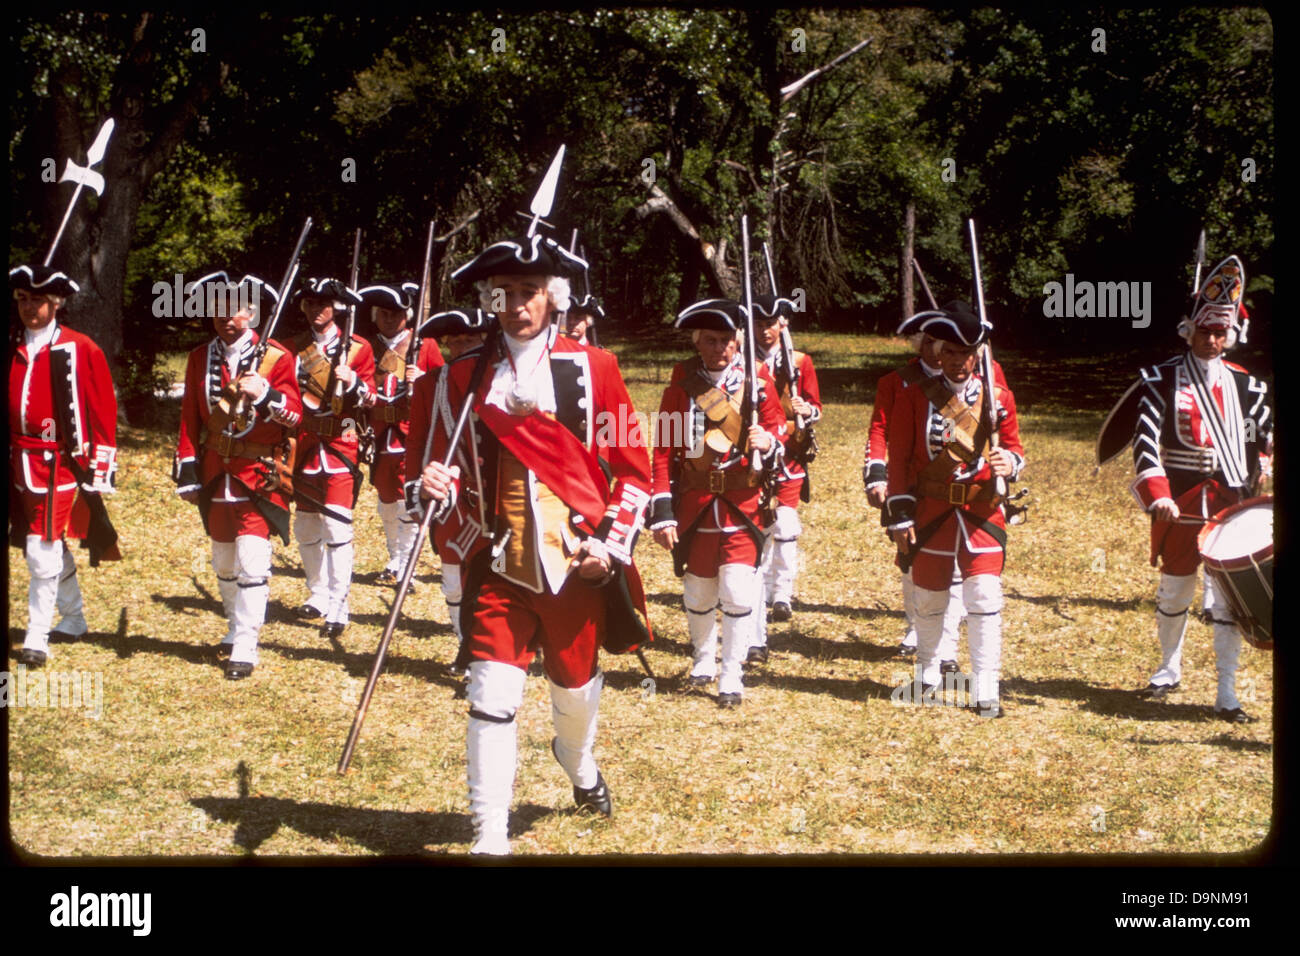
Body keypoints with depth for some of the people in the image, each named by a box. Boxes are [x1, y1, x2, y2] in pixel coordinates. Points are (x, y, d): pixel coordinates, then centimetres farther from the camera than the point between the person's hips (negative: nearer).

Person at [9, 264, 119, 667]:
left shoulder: (81, 350, -6)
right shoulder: (13, 349, 8)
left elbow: (104, 413, -5)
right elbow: (6, 408, 14)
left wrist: (100, 471, -7)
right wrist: (8, 460, 11)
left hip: (60, 465, -6)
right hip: (19, 464, 6)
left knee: (42, 551, -11)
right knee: (54, 547, 18)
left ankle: (37, 636, -5)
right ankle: (73, 619, 34)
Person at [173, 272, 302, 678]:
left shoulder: (276, 357, -6)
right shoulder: (201, 359, 6)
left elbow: (294, 416, -13)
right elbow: (190, 419, 9)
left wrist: (267, 394, -32)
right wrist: (187, 470, 5)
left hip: (259, 475, -5)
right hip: (216, 476, 5)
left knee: (252, 560, -13)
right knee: (223, 561, 16)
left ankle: (245, 648, -11)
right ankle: (236, 628, 34)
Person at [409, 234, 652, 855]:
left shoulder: (594, 369, -1)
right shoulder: (465, 375, 2)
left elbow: (634, 469, 1)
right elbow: (440, 459, 9)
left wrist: (612, 545, -8)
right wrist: (435, 484, -14)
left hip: (577, 565, 0)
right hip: (498, 565, 0)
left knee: (576, 686, 17)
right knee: (493, 693, -11)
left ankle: (580, 766, 50)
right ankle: (490, 833, -3)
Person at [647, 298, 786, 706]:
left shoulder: (758, 382, -1)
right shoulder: (682, 385, -2)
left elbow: (778, 438, 6)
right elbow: (664, 452, -1)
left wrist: (769, 443, -19)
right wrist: (662, 514, -7)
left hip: (742, 506, -1)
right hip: (694, 505, 1)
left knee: (738, 592, -10)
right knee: (698, 593, 12)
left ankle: (731, 676, 2)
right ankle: (703, 659, 35)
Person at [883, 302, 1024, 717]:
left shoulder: (998, 397, 3)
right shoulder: (914, 397, -2)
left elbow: (1013, 448, 12)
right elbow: (898, 460, -1)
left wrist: (1008, 463, -14)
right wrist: (900, 518, -5)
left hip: (983, 514, 0)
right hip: (931, 512, 0)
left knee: (985, 600, -7)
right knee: (930, 600, 12)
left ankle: (986, 691, -4)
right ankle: (928, 673, 32)